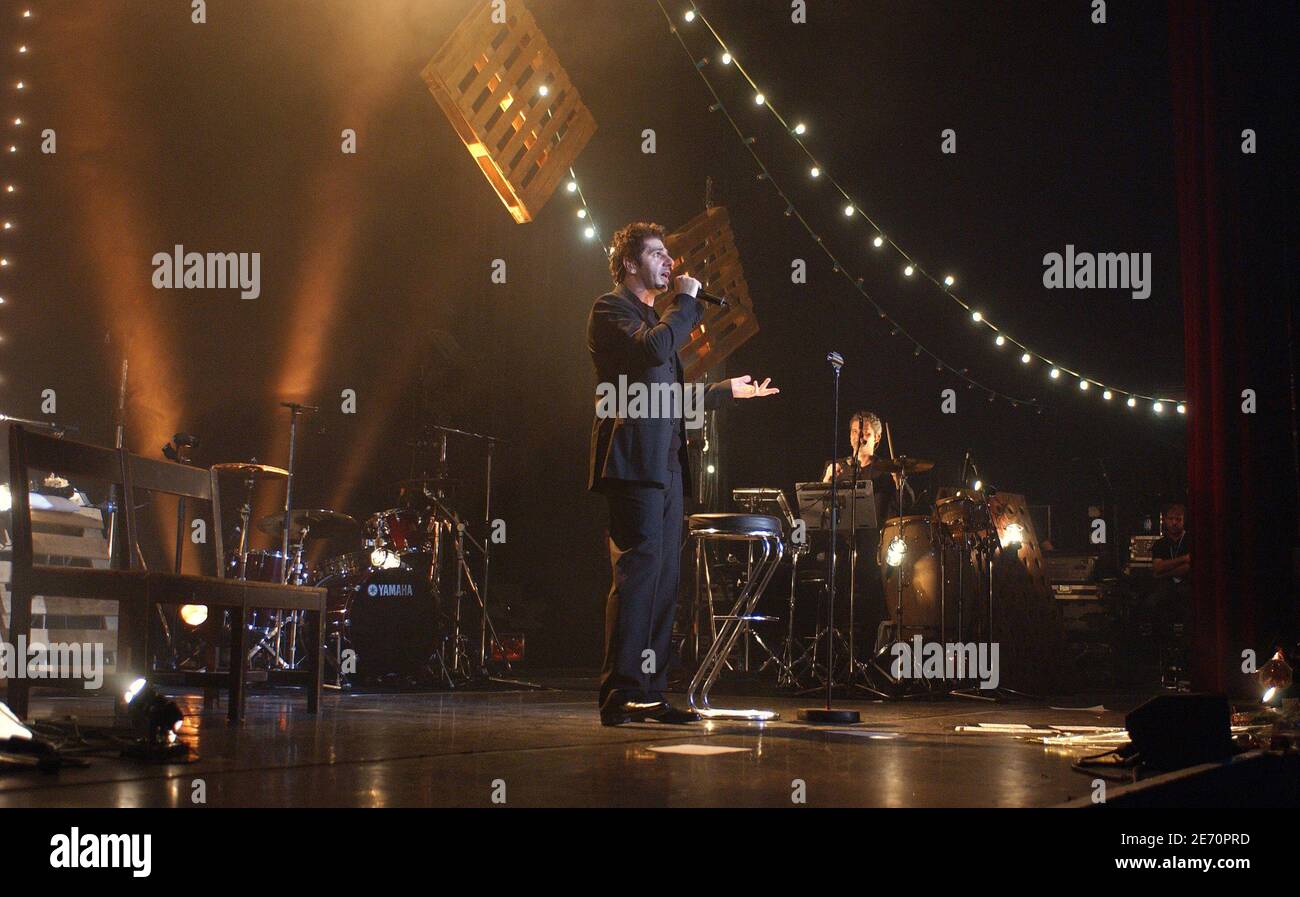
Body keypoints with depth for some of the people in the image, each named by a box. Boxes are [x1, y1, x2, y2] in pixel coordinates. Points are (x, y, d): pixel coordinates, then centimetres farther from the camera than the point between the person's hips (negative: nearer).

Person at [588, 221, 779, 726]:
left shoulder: (654, 317, 28)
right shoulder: (611, 309, -1)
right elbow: (652, 349, -22)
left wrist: (728, 390, 36)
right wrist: (687, 300, -9)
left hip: (666, 465, 10)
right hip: (633, 461, -10)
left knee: (664, 578, 6)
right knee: (638, 571, -16)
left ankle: (650, 693, 9)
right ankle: (621, 695, -17)